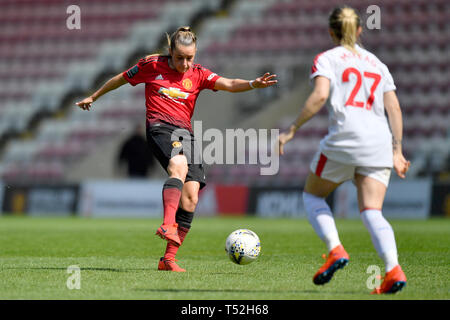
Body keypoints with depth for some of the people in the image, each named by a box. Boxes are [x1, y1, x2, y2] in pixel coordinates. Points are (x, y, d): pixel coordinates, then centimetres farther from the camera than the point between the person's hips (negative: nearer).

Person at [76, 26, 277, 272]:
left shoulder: (198, 74, 11)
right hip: (160, 127, -4)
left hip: (186, 132, 4)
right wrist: (94, 97, 31)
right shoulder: (152, 66, 6)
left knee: (191, 196, -8)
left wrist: (253, 84, -24)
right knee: (179, 165, -36)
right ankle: (168, 225, -52)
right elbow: (121, 79, 21)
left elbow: (228, 84, -5)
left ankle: (169, 258, -1)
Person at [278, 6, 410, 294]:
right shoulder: (376, 63, 23)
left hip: (345, 137, -4)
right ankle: (393, 269, -23)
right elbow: (394, 108, 15)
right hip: (380, 141, 4)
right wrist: (397, 151, 16)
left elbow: (319, 96, -10)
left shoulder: (327, 59, 8)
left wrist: (292, 130, -5)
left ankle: (335, 249, -5)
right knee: (372, 212, 0)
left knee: (312, 196, 17)